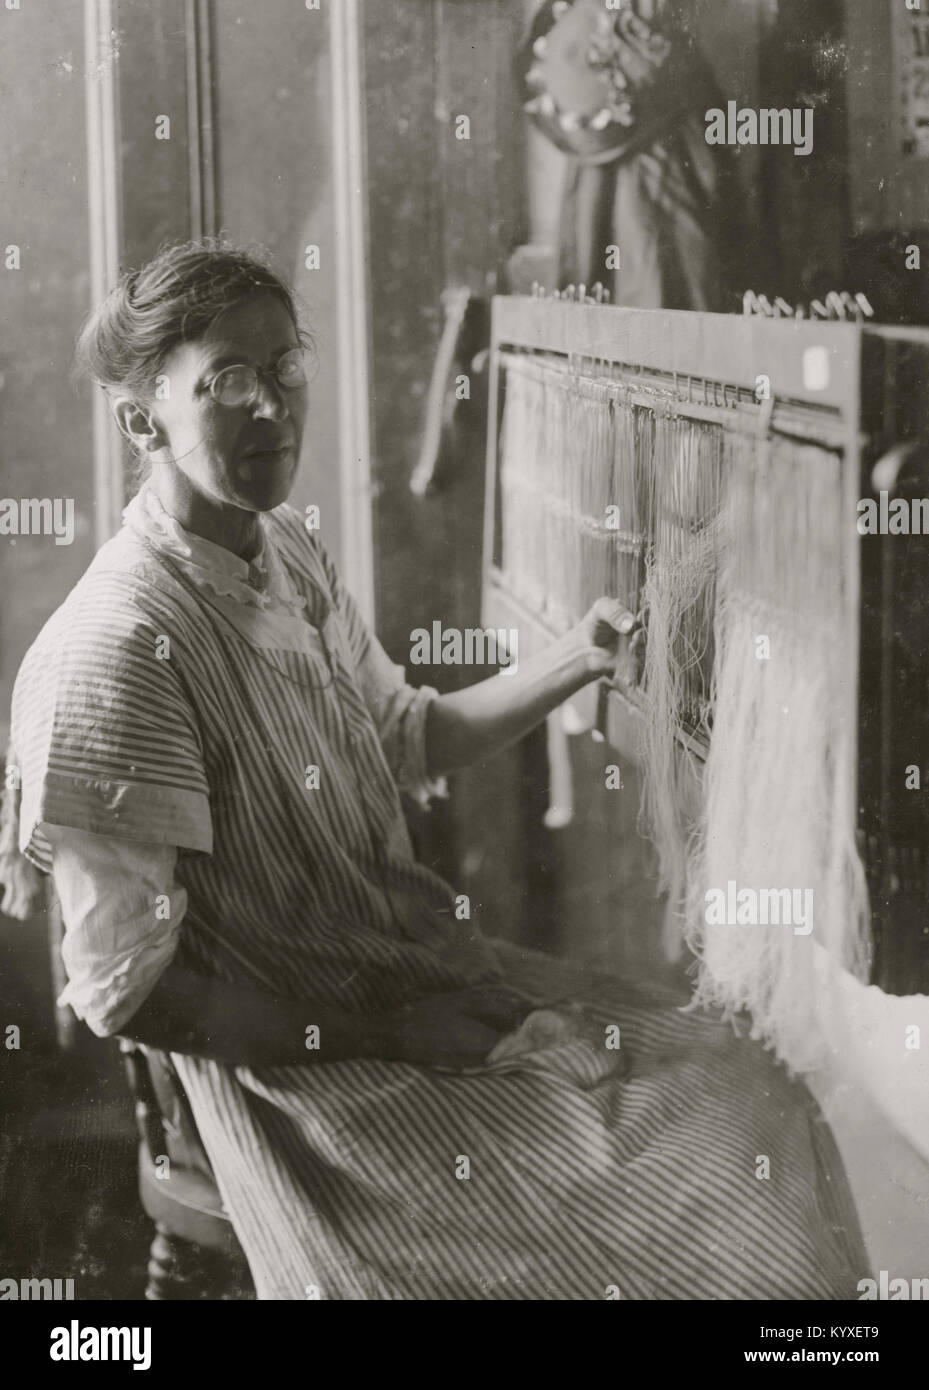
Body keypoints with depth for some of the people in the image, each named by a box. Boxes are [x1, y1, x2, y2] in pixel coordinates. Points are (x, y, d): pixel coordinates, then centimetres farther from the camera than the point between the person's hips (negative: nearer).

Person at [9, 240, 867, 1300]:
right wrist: (377, 1034, -20)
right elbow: (123, 988, -22)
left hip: (420, 963, 8)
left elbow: (411, 741, 17)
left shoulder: (289, 555, 2)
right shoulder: (115, 653, -24)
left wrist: (575, 661, 1)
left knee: (754, 1107, 5)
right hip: (294, 1057, -8)